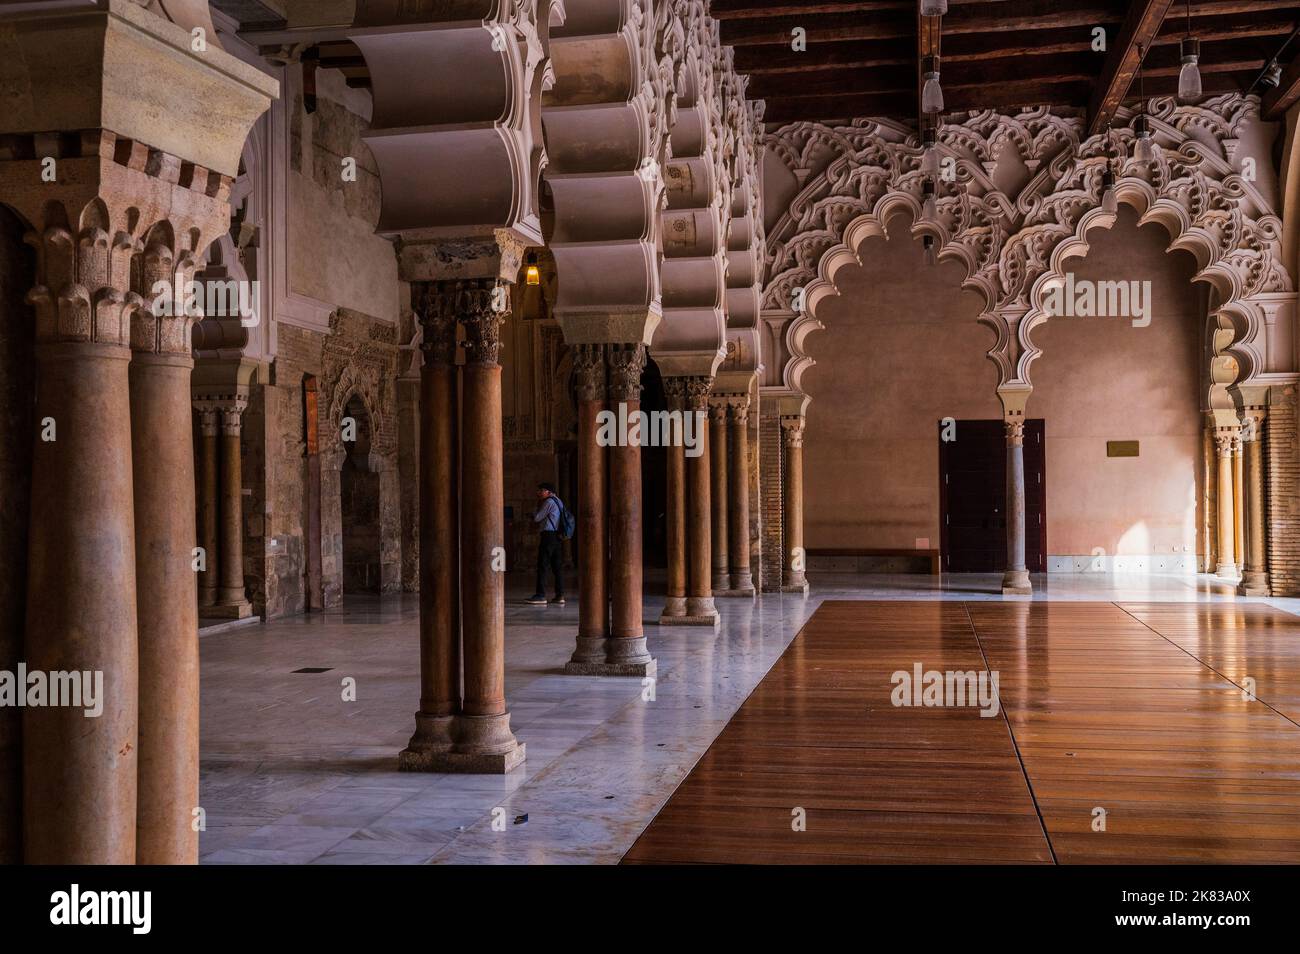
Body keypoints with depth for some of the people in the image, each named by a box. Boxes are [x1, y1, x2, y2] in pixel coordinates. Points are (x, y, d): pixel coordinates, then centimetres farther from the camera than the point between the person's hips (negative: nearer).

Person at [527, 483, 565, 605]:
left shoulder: (549, 502, -7)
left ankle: (541, 595, -9)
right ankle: (560, 596, 2)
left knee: (542, 566, -7)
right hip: (558, 536, 9)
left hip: (548, 535, -9)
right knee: (558, 567, 5)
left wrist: (533, 515, 12)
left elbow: (537, 518, -6)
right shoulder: (558, 502, 21)